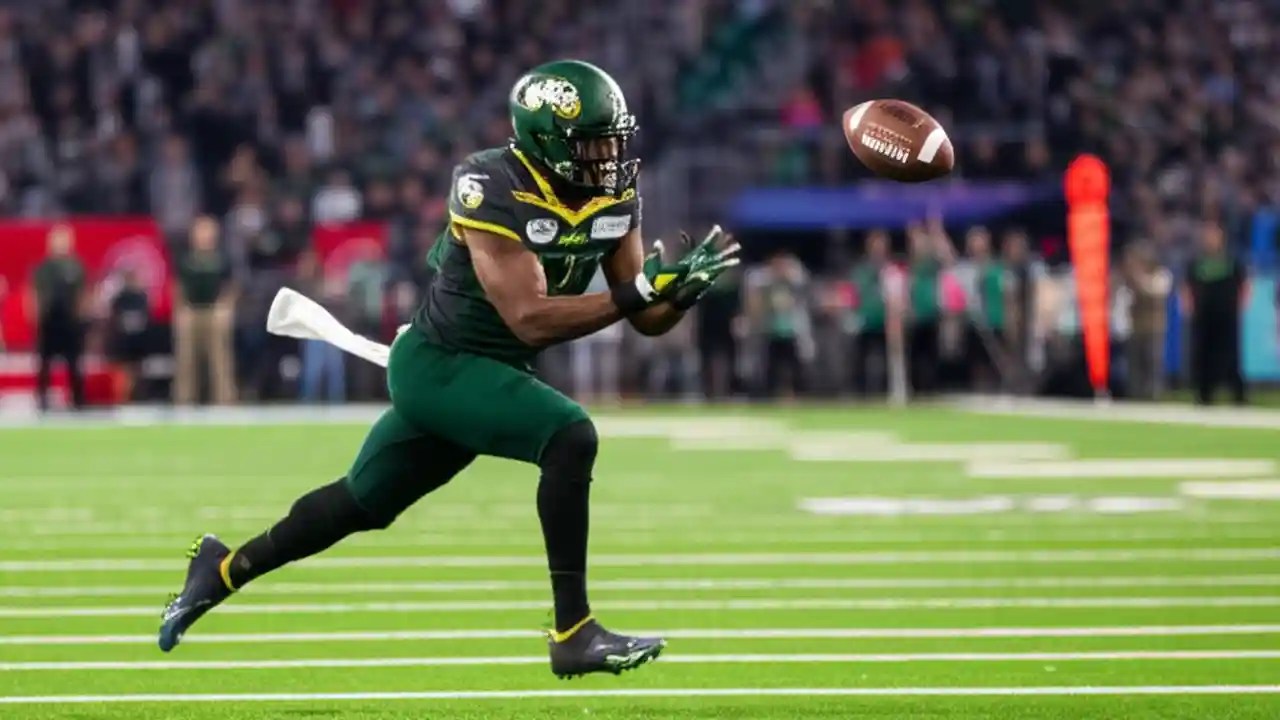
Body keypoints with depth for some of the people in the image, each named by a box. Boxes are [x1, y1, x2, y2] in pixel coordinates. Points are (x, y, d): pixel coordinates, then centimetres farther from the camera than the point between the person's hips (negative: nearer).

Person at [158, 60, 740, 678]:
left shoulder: (615, 197, -3)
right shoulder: (493, 191, -25)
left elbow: (649, 320, -1)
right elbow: (532, 319, -30)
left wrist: (680, 290, -22)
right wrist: (635, 293, -34)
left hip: (489, 371, 8)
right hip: (438, 364, -8)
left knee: (363, 504, 20)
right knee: (571, 438, -27)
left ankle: (225, 568, 40)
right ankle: (573, 635, -23)